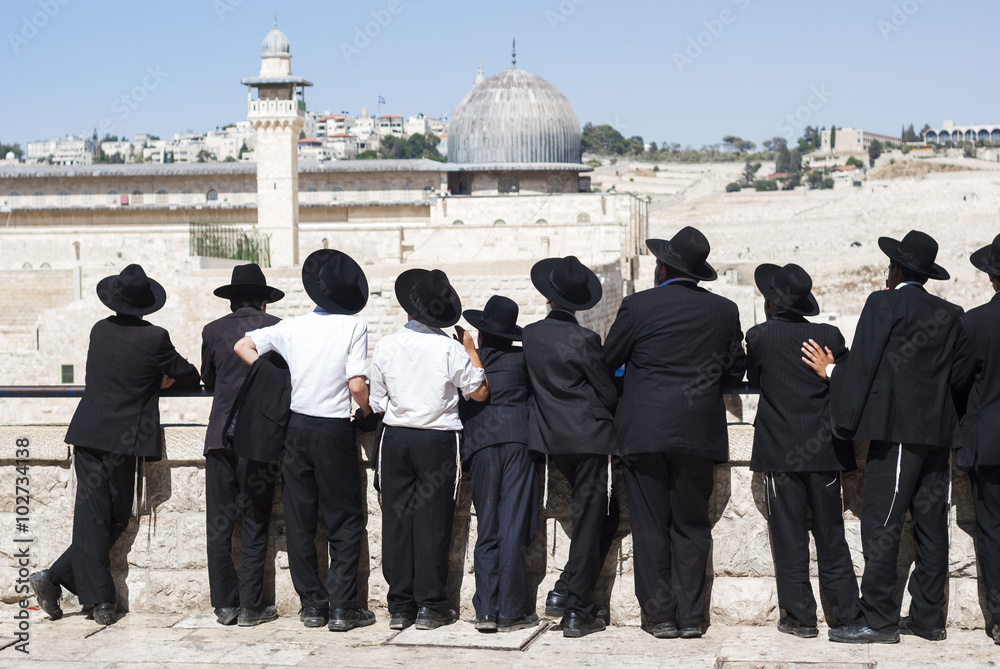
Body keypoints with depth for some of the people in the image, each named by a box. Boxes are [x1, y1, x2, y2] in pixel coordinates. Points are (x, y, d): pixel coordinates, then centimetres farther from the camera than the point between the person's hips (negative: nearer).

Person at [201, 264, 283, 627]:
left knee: (219, 523, 7)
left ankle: (225, 605, 9)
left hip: (220, 435, 2)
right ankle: (251, 607, 5)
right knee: (255, 524, 4)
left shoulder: (213, 331, 5)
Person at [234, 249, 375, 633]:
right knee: (345, 520, 6)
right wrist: (368, 412, 3)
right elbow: (357, 386, -16)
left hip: (296, 427, 4)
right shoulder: (353, 327, -9)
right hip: (334, 430, -3)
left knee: (299, 520, 9)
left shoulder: (293, 327, 2)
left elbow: (242, 347, 5)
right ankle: (342, 607, 1)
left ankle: (312, 605, 13)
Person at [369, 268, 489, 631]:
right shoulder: (450, 349, -10)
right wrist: (471, 349, 7)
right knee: (433, 520, 3)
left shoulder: (386, 346, -2)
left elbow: (377, 402, 5)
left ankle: (400, 606, 9)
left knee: (397, 518, 7)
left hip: (395, 438, 3)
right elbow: (479, 392, 0)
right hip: (438, 441, -2)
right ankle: (430, 605, 5)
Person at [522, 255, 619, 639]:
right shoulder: (583, 339, -15)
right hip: (588, 435, -6)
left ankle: (566, 592, 13)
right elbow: (607, 391, -7)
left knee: (602, 515, 20)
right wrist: (617, 417, 14)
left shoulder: (530, 335, 2)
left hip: (551, 437, 6)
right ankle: (577, 611, 3)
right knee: (589, 521, 2)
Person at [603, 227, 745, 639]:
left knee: (650, 527, 5)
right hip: (698, 435, 3)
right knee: (691, 526, 10)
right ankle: (690, 616, 9)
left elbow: (606, 362, 4)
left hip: (644, 432, -2)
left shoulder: (638, 306, -6)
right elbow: (735, 374, 11)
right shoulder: (725, 311, 3)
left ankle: (659, 616, 7)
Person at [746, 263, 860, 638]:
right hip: (825, 451, 3)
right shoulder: (829, 335, -1)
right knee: (831, 537, 11)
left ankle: (800, 617, 7)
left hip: (781, 453, -3)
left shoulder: (759, 336, -6)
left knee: (789, 539, 4)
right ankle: (847, 614, 14)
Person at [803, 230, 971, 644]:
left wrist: (830, 370, 8)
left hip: (896, 431, -7)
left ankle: (879, 621, -6)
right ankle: (928, 618, 13)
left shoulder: (885, 304, -5)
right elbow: (961, 374, 15)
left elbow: (863, 366, -8)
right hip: (938, 433, 7)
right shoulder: (949, 315, 13)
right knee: (931, 525, 9)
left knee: (881, 527, -6)